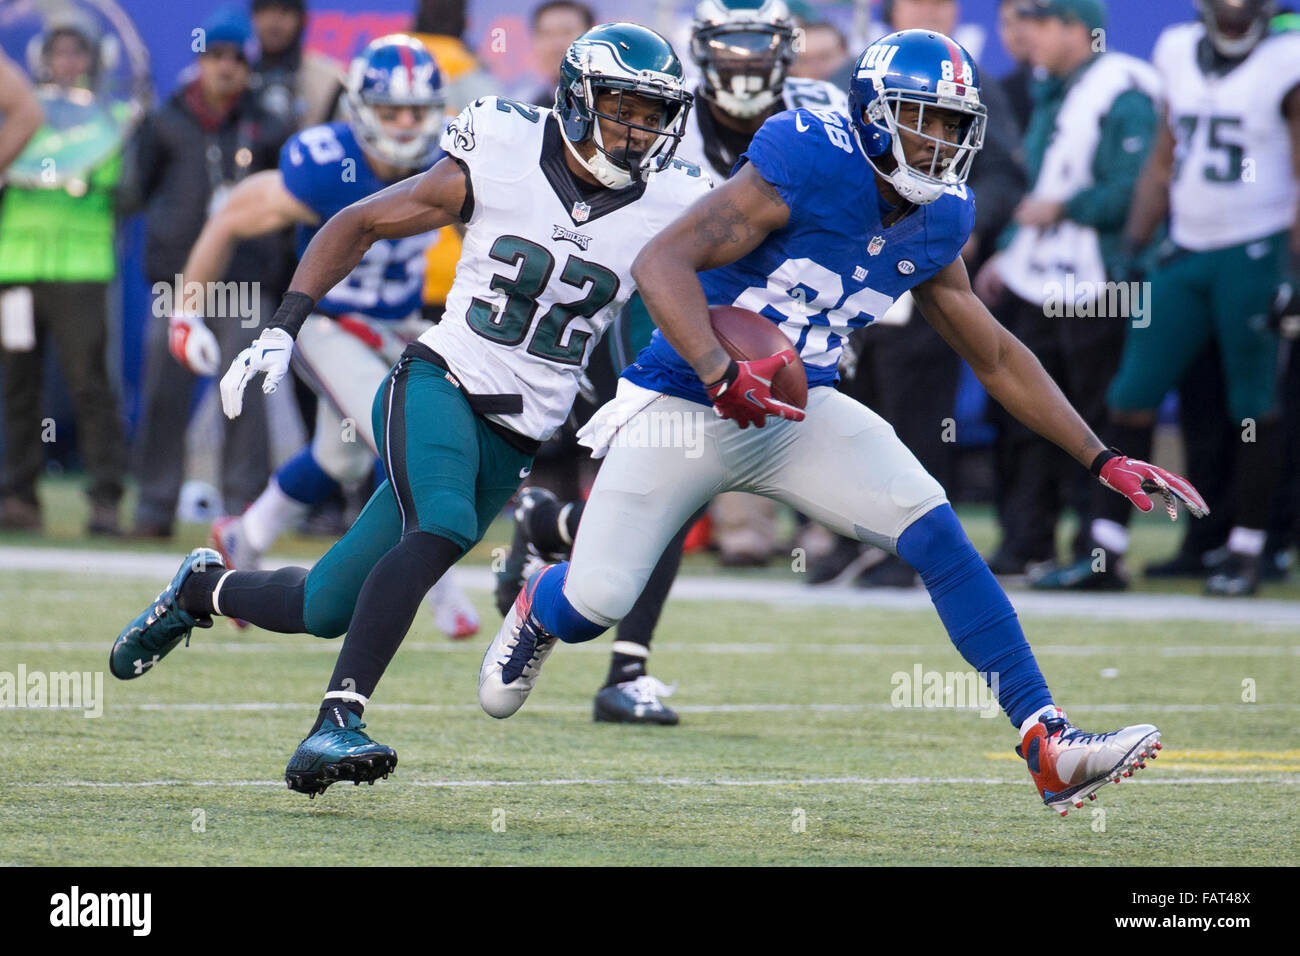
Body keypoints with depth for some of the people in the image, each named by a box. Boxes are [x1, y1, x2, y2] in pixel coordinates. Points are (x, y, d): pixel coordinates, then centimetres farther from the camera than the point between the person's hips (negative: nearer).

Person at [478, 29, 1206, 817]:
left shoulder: (936, 222, 1)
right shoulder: (810, 165, -22)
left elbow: (998, 359, 13)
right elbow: (662, 262, -27)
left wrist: (1103, 460, 9)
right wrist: (721, 375, -40)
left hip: (801, 414, 5)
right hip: (684, 403, -5)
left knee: (938, 536, -14)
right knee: (595, 603, -5)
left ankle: (1048, 744, -16)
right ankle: (539, 611, 36)